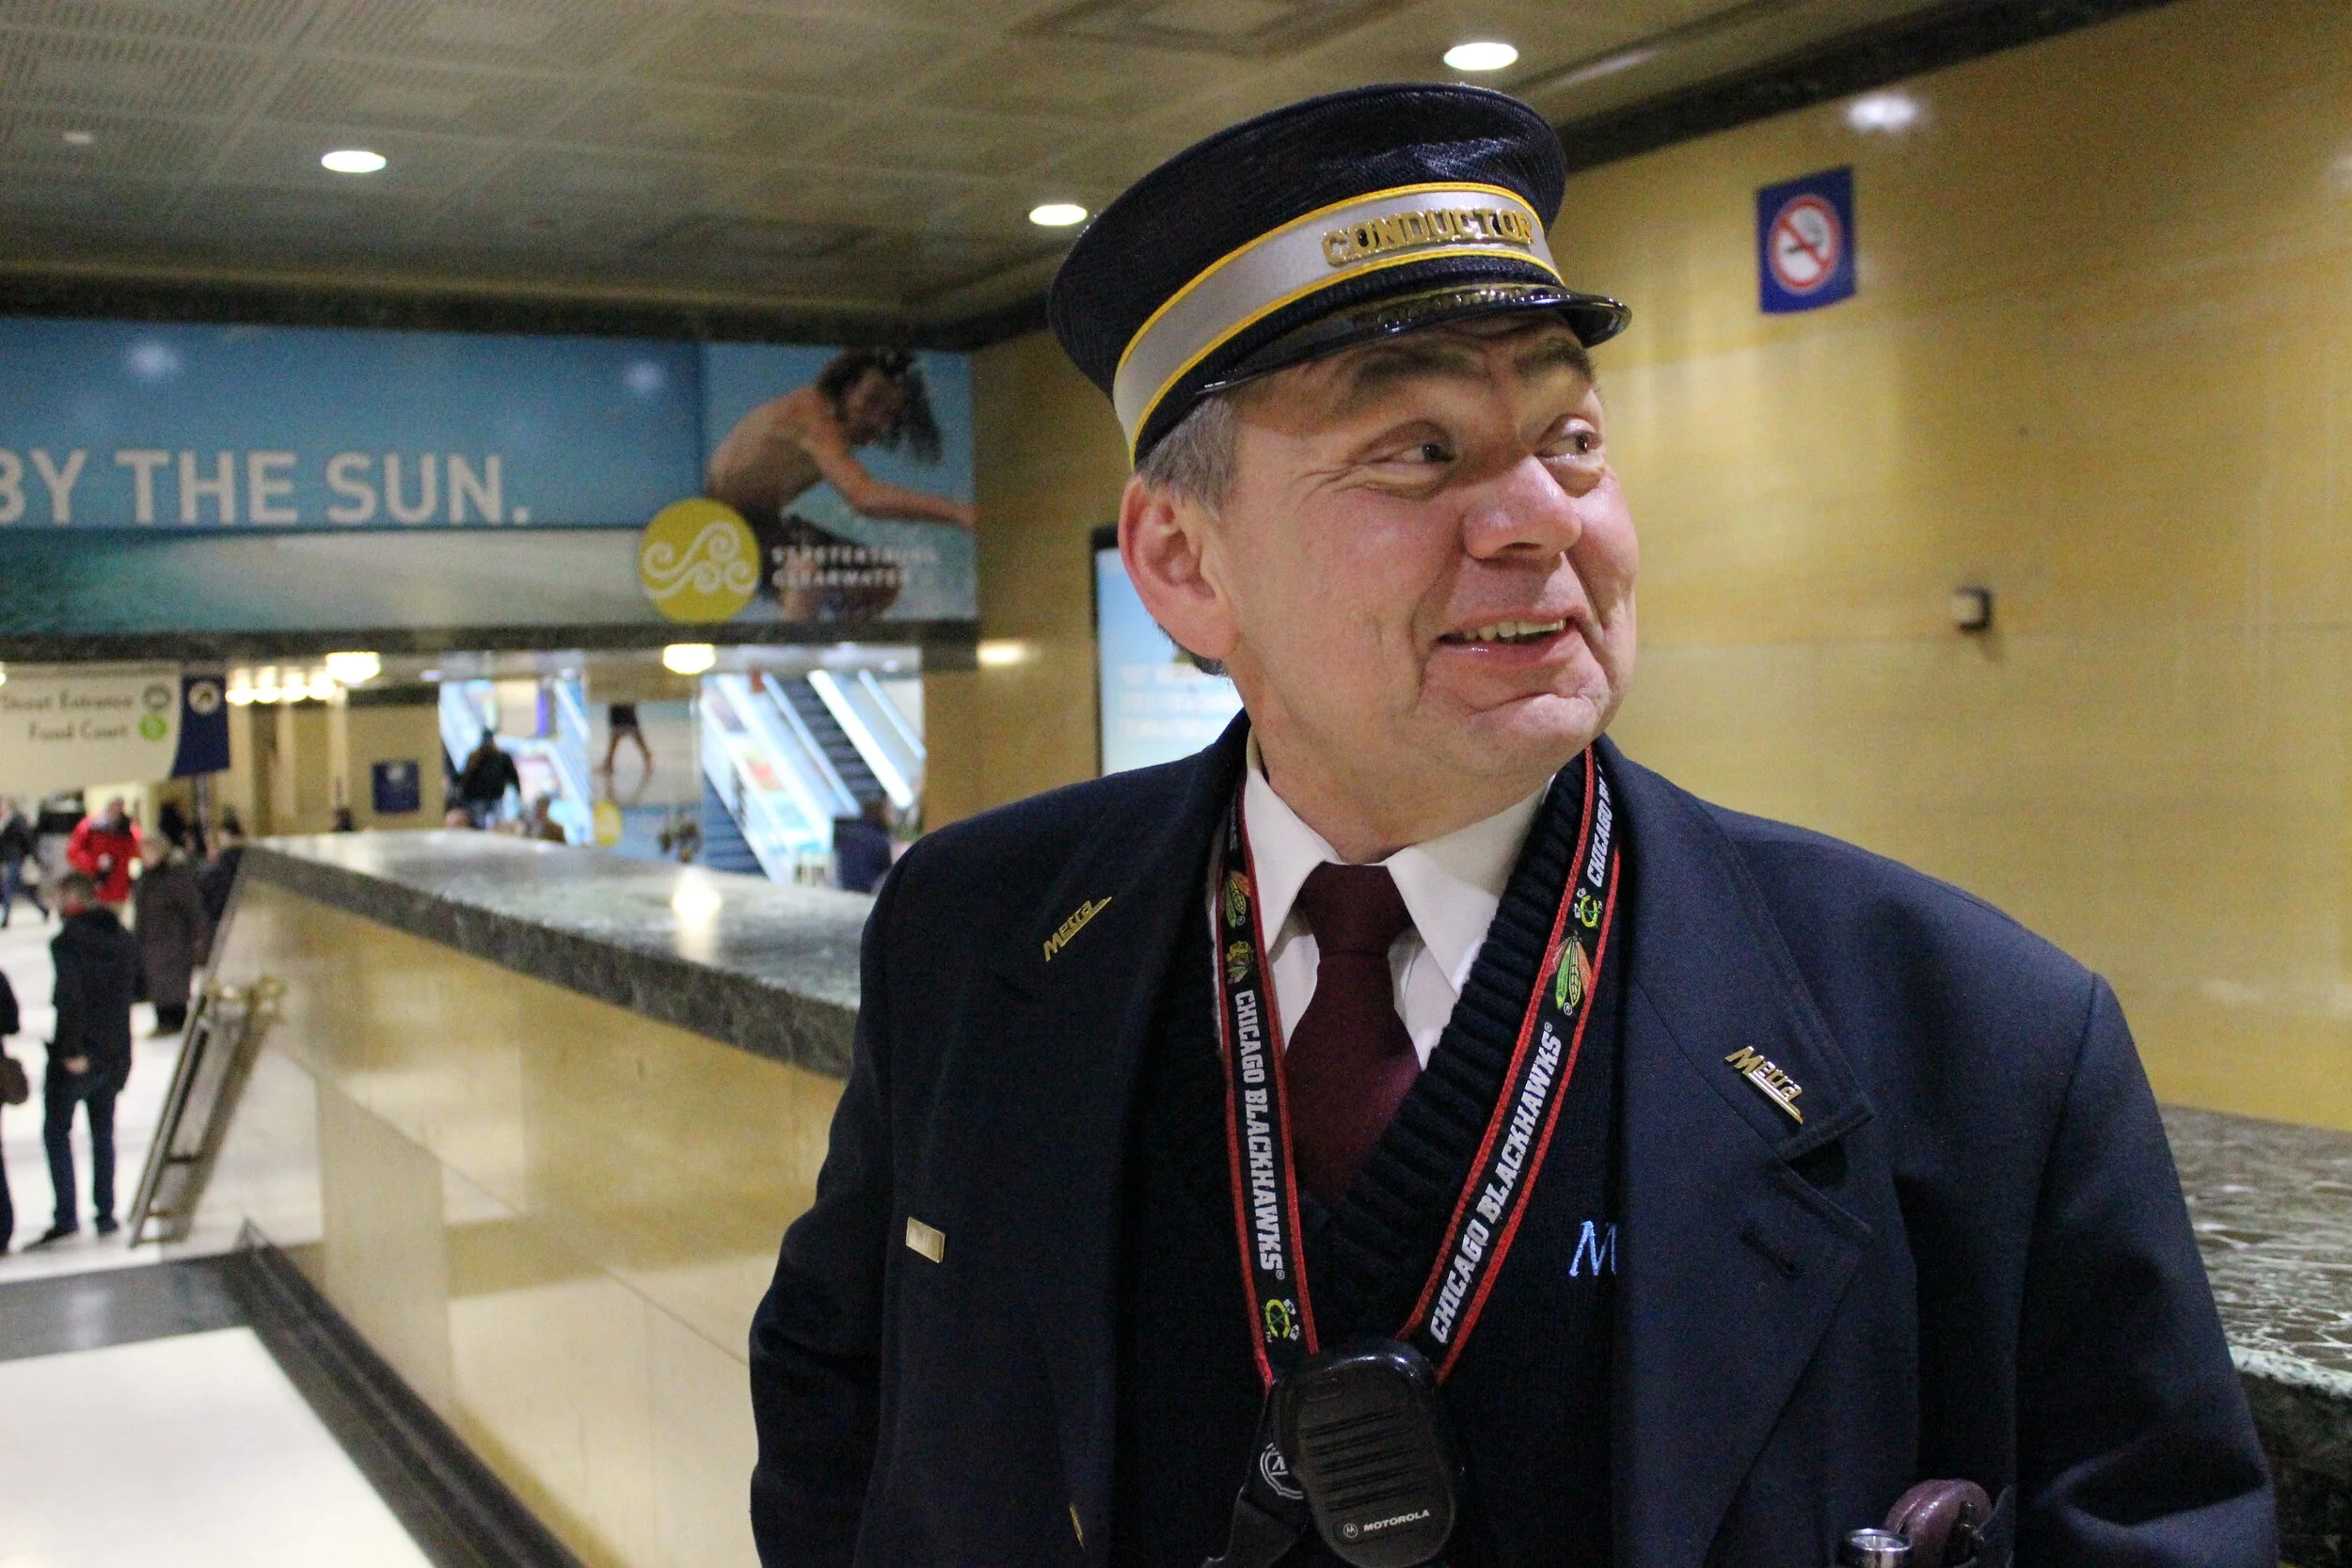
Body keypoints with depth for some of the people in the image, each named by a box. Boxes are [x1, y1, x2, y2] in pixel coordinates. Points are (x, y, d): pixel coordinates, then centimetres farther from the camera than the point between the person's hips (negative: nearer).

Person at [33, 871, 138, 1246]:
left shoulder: (68, 940, -15)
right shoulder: (124, 939, 7)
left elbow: (70, 998, -23)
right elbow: (138, 987, 14)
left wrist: (71, 1050, -20)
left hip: (77, 1057, -6)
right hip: (115, 1053, 6)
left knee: (56, 1131, 4)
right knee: (103, 1132, 15)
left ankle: (67, 1215, -4)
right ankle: (105, 1213, 16)